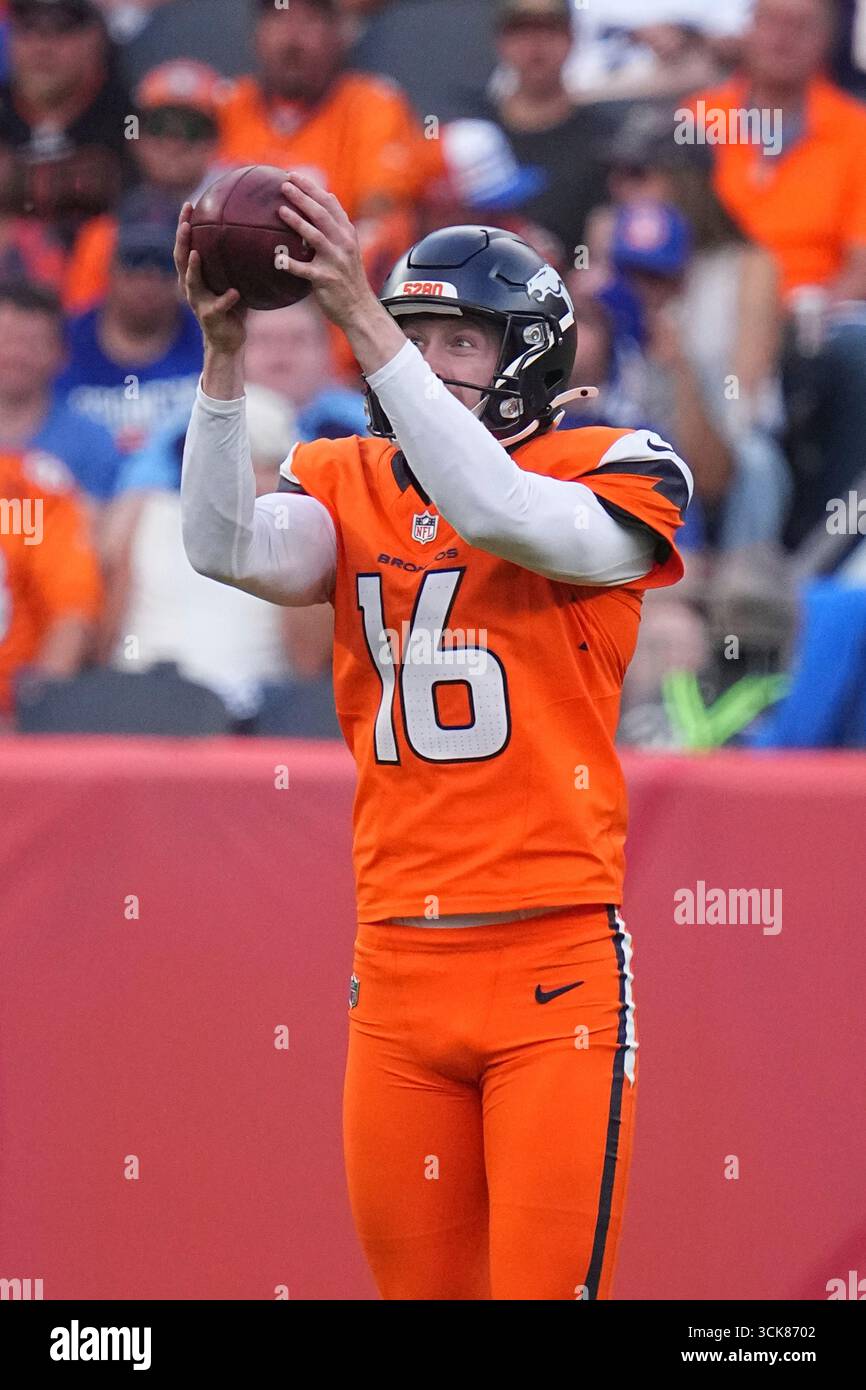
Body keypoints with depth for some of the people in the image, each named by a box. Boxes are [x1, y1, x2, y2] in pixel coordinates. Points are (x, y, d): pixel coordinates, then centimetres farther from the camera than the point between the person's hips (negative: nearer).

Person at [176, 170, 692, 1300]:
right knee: (416, 1278, 7)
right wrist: (225, 358, -18)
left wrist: (365, 325, -23)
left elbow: (500, 512, -20)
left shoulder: (617, 475, 0)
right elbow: (226, 549, -7)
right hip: (398, 962, 4)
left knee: (546, 1280, -8)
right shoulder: (348, 485, 12)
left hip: (555, 961, -4)